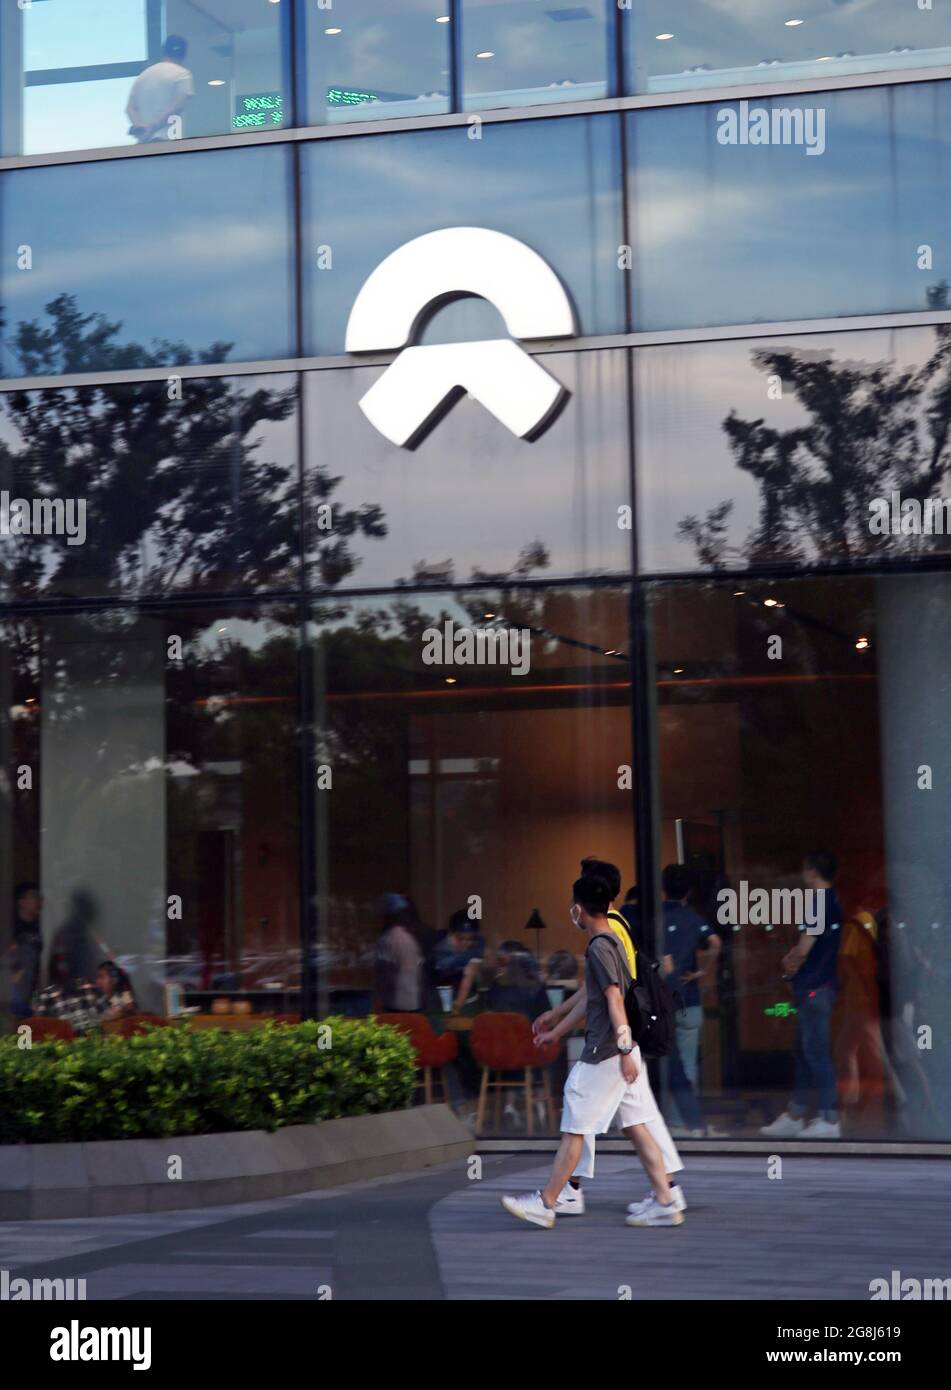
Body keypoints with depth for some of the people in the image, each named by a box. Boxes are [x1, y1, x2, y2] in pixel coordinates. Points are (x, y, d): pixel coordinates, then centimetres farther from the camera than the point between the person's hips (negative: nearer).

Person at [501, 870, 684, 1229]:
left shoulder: (599, 947, -14)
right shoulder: (613, 941, 15)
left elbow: (615, 1000, -22)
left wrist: (624, 1051, -26)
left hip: (604, 1054, -9)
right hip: (622, 1051, 9)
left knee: (574, 1129, -1)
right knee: (637, 1127, 8)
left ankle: (545, 1203, 6)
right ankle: (664, 1201, 6)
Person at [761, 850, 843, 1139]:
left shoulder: (818, 904, -16)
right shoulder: (832, 903, 14)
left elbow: (803, 950, -18)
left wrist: (790, 964, 1)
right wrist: (792, 960, 5)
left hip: (813, 988, -10)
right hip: (820, 986, 10)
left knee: (815, 1053, -6)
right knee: (806, 1053, 14)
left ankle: (829, 1121, -4)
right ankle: (794, 1117, 20)